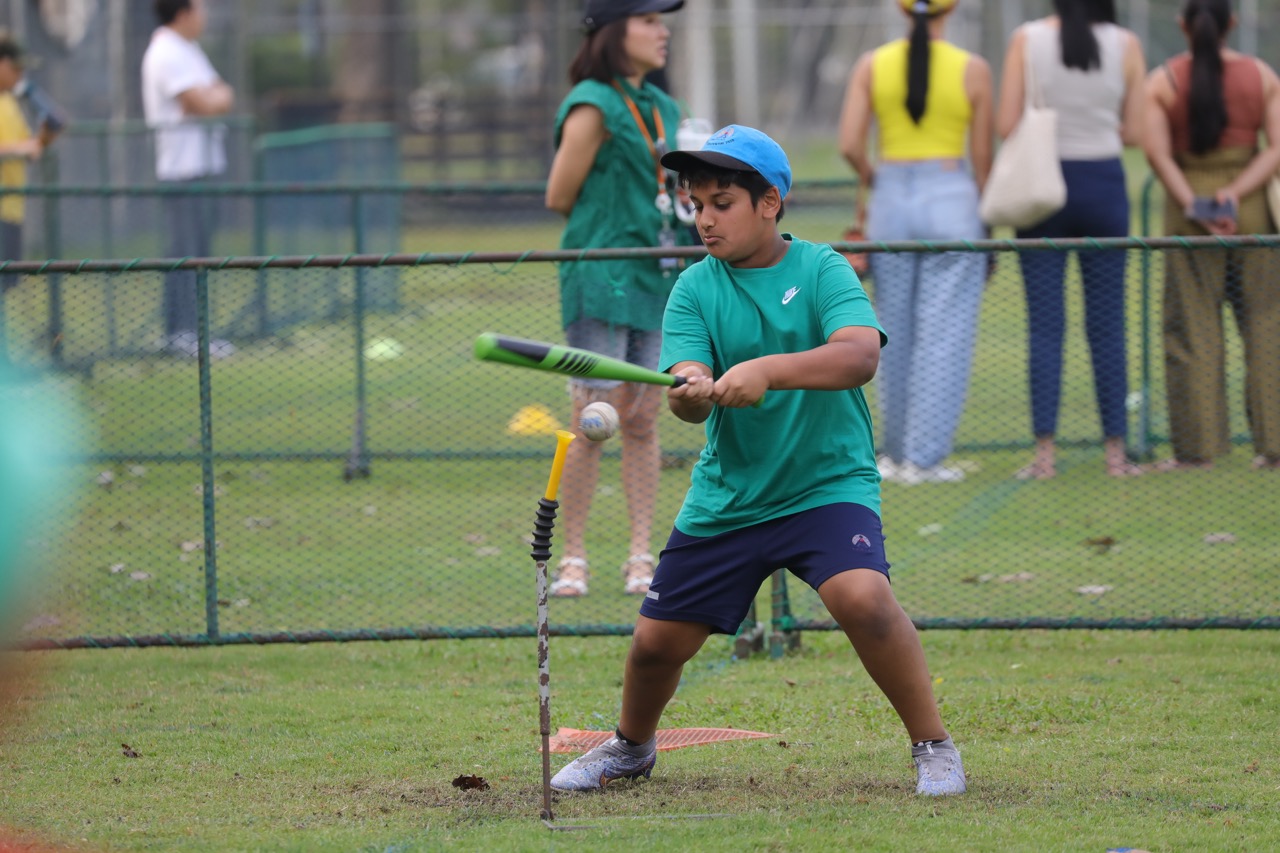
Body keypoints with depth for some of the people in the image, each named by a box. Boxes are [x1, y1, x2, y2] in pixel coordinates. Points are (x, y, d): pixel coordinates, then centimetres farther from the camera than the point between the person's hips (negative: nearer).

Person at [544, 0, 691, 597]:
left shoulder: (662, 108, 14)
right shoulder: (593, 107, -10)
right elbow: (559, 198, -8)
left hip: (658, 280, 7)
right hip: (600, 282, -7)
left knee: (643, 420, 7)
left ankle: (641, 558, 10)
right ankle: (573, 559, 2)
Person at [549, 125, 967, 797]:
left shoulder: (822, 269, -7)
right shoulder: (696, 288, 0)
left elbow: (859, 356, -25)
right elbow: (687, 394, -12)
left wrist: (767, 370, -40)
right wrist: (690, 392, -37)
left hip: (827, 483, -3)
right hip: (726, 498, 3)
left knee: (862, 596, -30)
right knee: (657, 640, 6)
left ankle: (934, 747, -13)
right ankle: (631, 747, 39)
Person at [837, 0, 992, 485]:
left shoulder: (872, 65, 0)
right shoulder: (972, 71, -4)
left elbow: (850, 145, -5)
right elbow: (982, 158, 0)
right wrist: (986, 227, 11)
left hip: (892, 197, 3)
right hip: (951, 200, -3)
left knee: (894, 336, 13)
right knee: (944, 336, 2)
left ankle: (897, 453, 21)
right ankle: (924, 458, -1)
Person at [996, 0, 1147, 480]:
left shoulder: (1028, 40, -6)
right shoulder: (1125, 45, -3)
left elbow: (1006, 126, -7)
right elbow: (1134, 133, 0)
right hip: (1104, 184, 1)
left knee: (1045, 326, 2)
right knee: (1107, 326, 7)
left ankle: (1045, 453, -2)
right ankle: (1115, 452, 6)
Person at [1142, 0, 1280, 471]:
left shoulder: (1162, 81, -2)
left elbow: (1158, 154, -12)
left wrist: (1193, 207, -14)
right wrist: (1235, 194, -14)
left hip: (1188, 207, -1)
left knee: (1192, 327, 3)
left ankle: (1197, 445, 1)